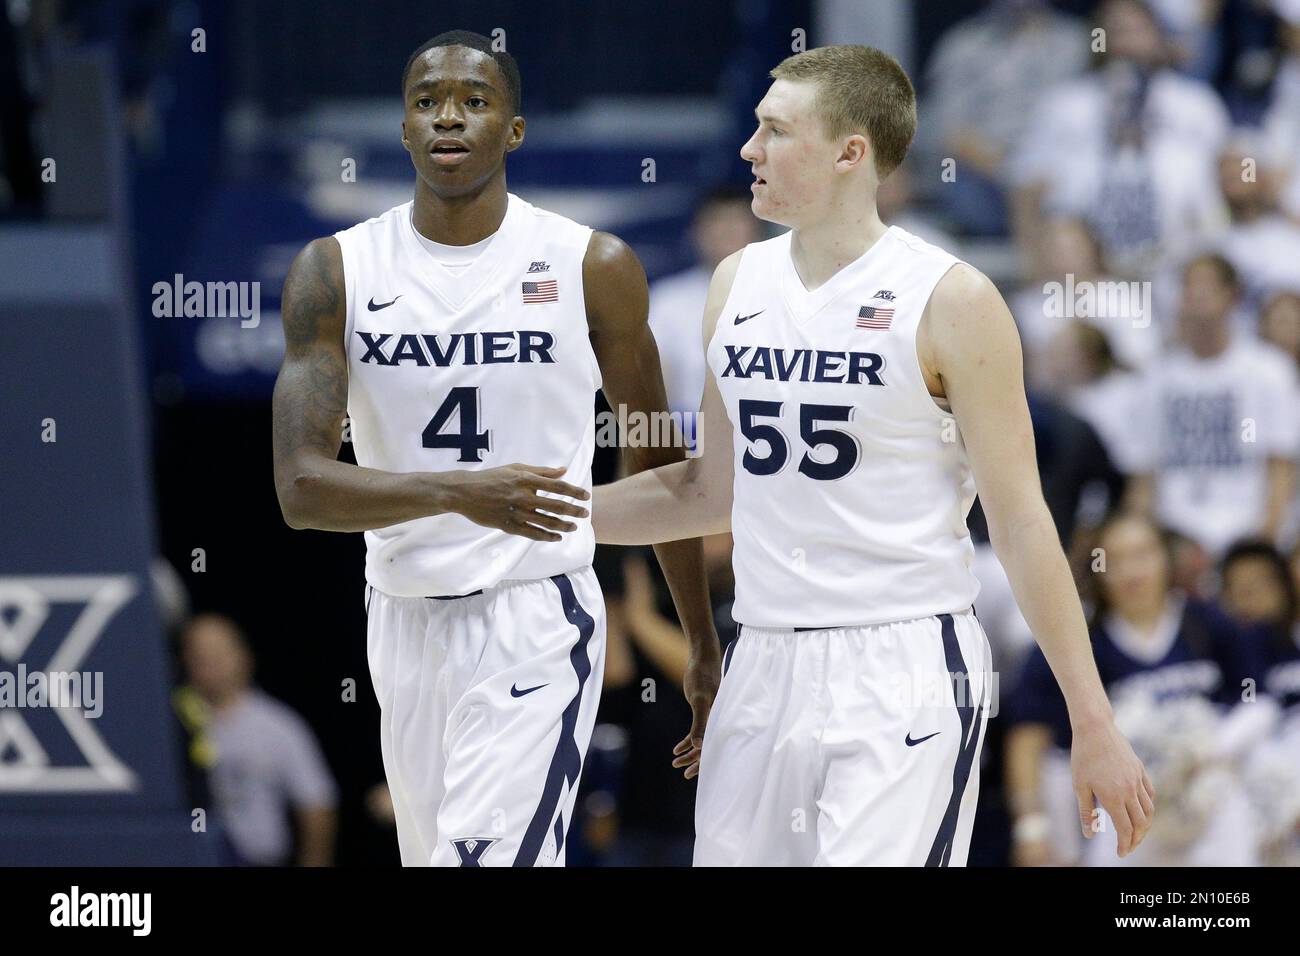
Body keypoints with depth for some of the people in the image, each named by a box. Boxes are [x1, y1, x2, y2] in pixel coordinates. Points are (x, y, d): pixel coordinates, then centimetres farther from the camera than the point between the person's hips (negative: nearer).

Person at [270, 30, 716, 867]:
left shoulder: (594, 268, -3)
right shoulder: (335, 272, -1)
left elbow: (660, 466, 9)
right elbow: (301, 488, -10)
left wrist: (705, 647, 12)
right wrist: (458, 492, -26)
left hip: (535, 619, -3)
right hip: (404, 618, 3)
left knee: (489, 857, -18)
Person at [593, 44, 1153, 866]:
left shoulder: (951, 300, -7)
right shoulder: (739, 283, 11)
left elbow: (1021, 522, -6)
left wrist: (1095, 726, -8)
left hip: (903, 671, -6)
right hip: (764, 667, 6)